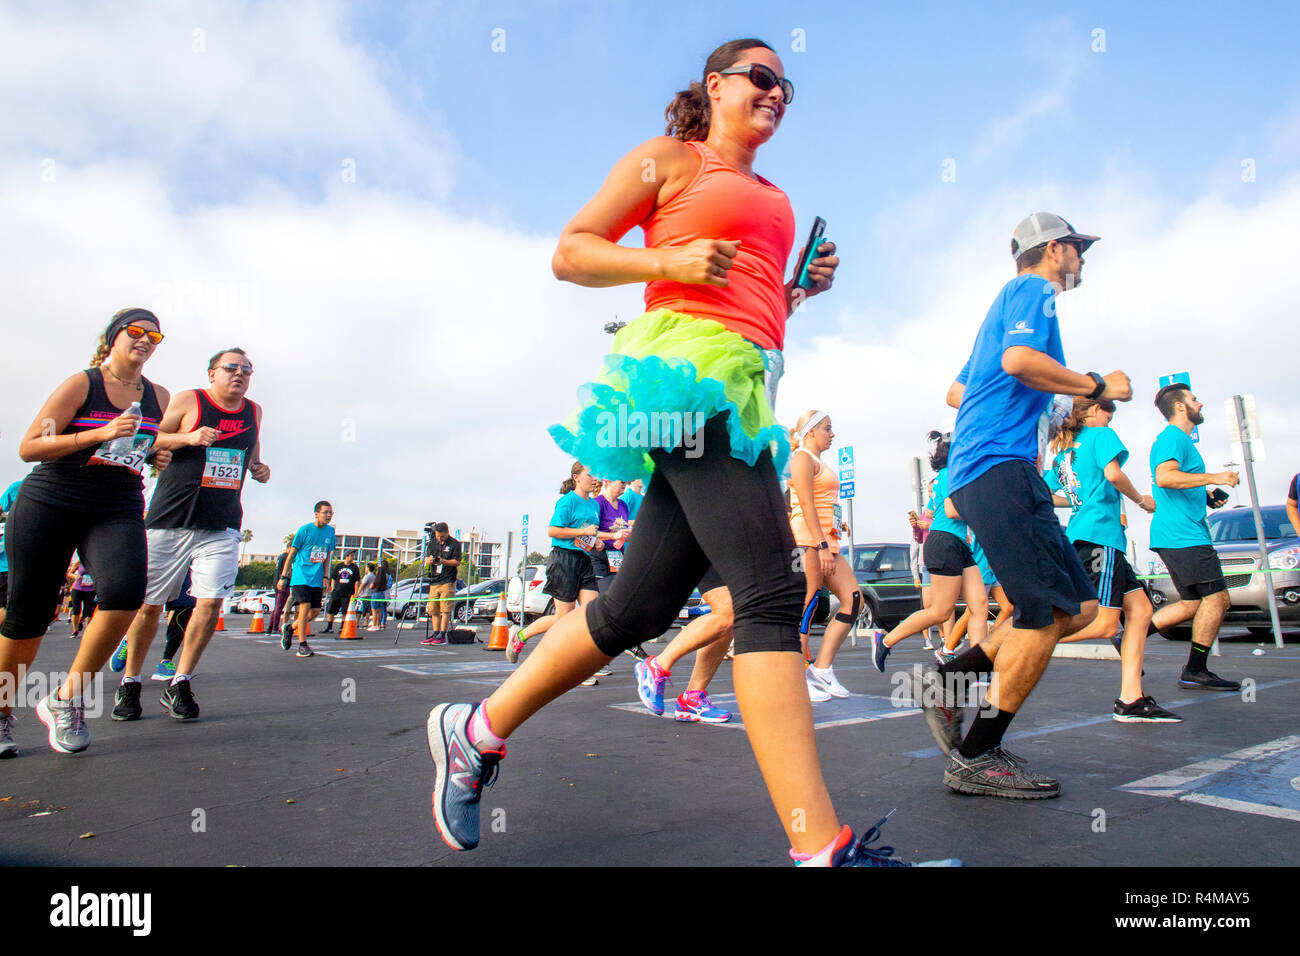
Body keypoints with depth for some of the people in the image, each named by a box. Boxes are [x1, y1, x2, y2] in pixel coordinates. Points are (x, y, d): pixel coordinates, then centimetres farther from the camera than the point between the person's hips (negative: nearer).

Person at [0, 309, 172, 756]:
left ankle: (66, 700, -6)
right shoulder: (81, 384, -2)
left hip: (118, 513, 3)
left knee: (125, 594, -24)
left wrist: (162, 456, 6)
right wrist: (100, 433, -17)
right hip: (48, 504, -2)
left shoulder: (159, 397, 11)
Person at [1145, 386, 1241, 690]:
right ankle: (1195, 671, -3)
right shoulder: (1173, 437, -8)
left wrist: (1207, 499, 17)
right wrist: (1214, 478, -21)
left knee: (1194, 603, 10)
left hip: (1176, 536, 11)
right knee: (1216, 597, -8)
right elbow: (1164, 477, -26)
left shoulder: (1180, 440, 25)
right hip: (1183, 535, -11)